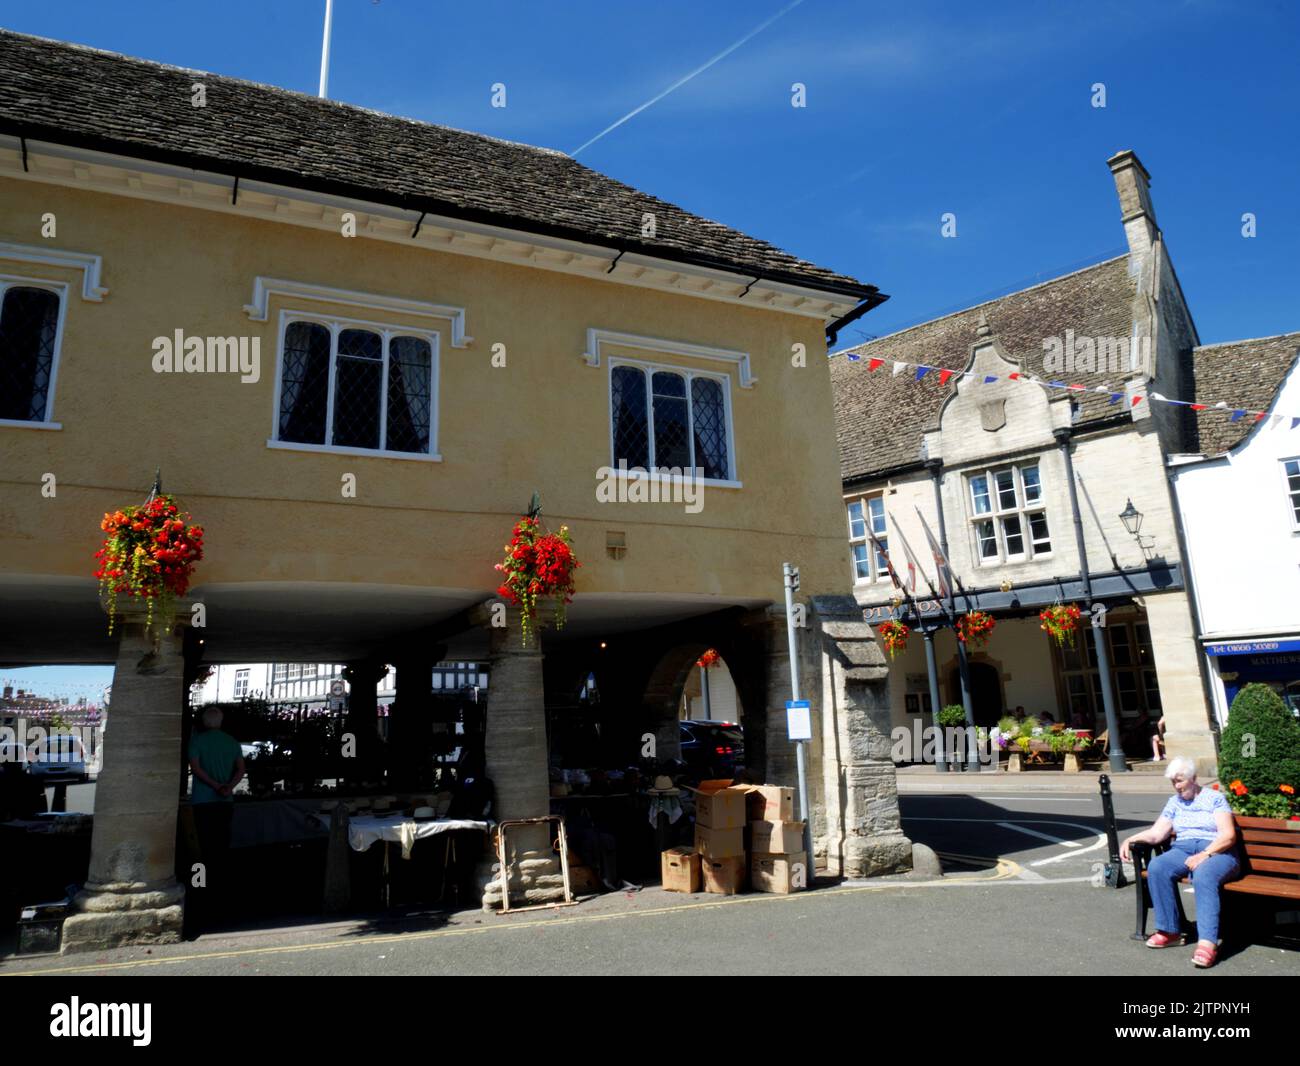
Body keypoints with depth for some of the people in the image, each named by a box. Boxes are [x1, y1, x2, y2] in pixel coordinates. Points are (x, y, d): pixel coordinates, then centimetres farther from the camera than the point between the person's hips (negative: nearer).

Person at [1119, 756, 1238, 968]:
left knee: (1203, 876, -39)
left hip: (1216, 852, -4)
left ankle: (1207, 943, -45)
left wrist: (1204, 855, -20)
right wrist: (1130, 840, -3)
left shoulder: (1215, 798, 6)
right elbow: (1156, 833, 15)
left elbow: (1228, 835, -6)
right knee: (1156, 867, -28)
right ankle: (1169, 931, -20)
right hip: (1183, 850, 5)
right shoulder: (1174, 802, 22)